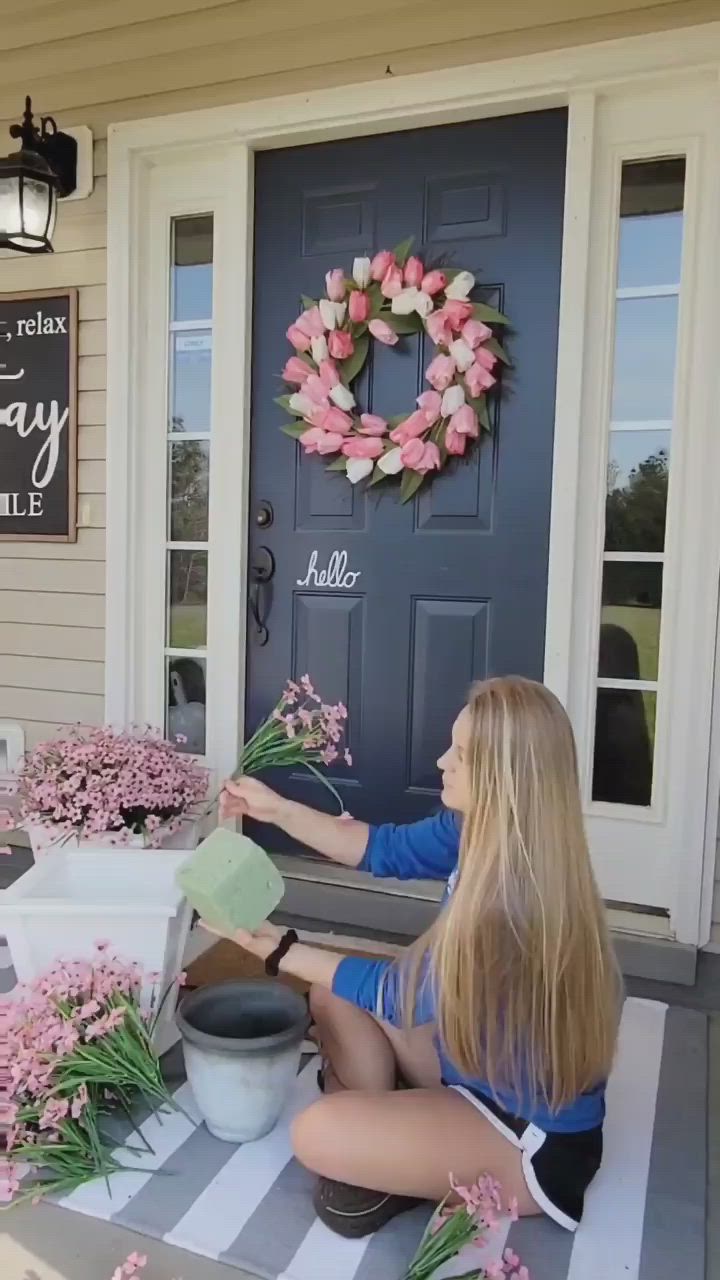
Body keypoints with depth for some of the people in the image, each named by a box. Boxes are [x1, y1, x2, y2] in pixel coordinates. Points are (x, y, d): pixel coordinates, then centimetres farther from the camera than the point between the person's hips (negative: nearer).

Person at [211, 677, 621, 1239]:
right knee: (333, 997, 5)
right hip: (488, 1070, 8)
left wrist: (282, 950, -13)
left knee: (317, 1134, -18)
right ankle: (378, 1148, 6)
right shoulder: (479, 831, -10)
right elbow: (384, 849, 4)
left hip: (537, 1136, -8)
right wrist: (275, 808, -2)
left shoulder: (517, 902, -34)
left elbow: (402, 994, -21)